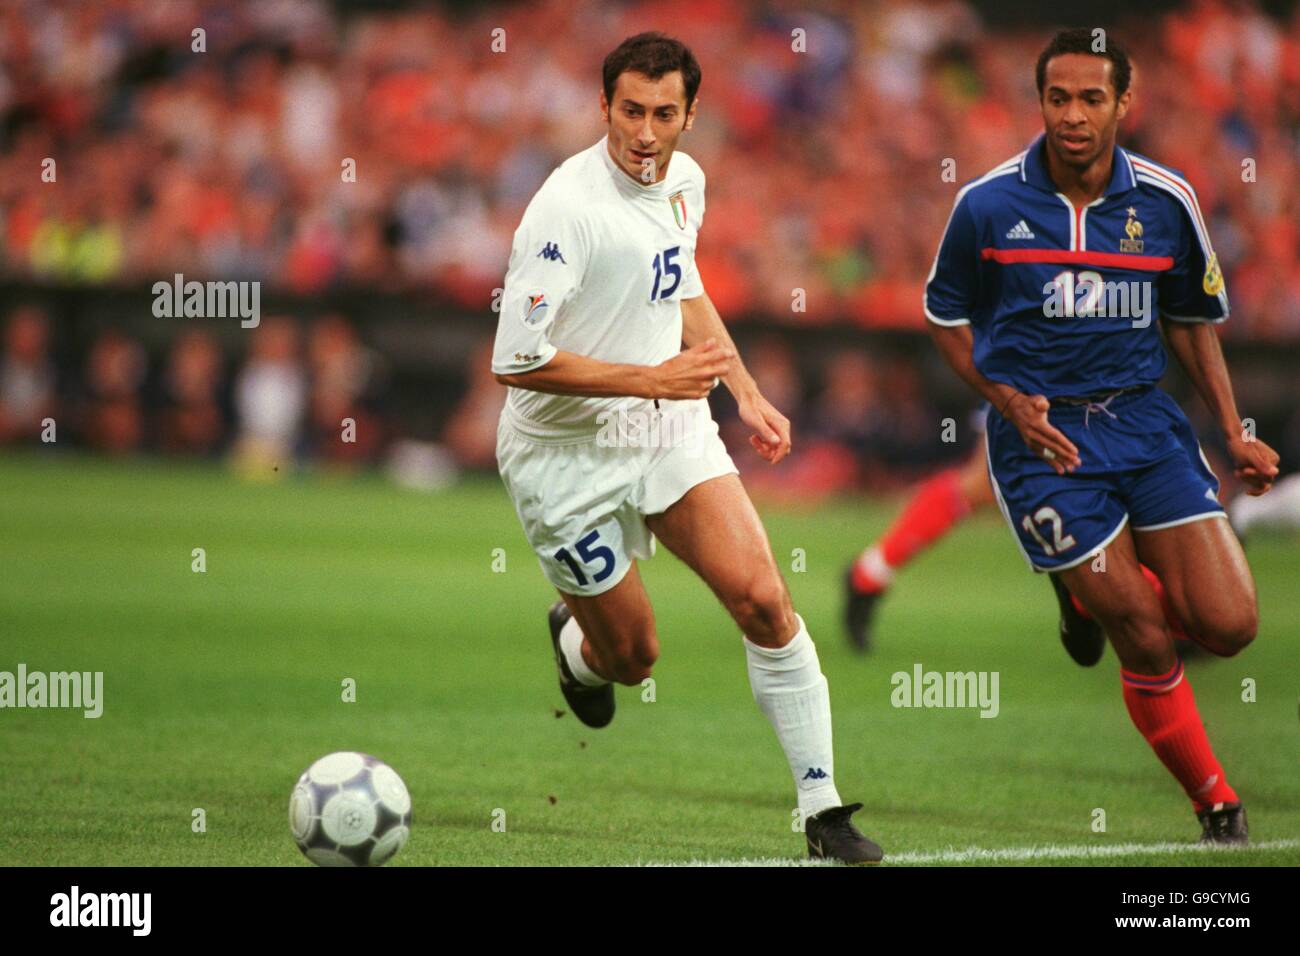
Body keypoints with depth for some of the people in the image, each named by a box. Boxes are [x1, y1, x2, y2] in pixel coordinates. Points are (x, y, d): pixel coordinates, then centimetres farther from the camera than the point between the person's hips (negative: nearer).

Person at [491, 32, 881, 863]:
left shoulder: (685, 181, 1)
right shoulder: (568, 205, -23)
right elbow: (516, 360, -25)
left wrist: (746, 392, 15)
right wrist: (652, 378, -23)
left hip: (672, 430, 5)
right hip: (569, 455, -5)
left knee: (762, 598, -12)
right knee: (632, 656, 4)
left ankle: (822, 807, -5)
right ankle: (576, 643, 43)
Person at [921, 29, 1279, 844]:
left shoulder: (1166, 201, -1)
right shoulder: (988, 205, -6)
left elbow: (1194, 319, 14)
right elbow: (948, 316, 9)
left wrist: (1235, 432, 6)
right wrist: (1007, 400, -7)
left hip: (1143, 417, 3)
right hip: (1041, 437, -3)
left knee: (1228, 625, -9)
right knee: (1148, 644, -9)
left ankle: (1105, 584, 23)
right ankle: (1215, 800, 12)